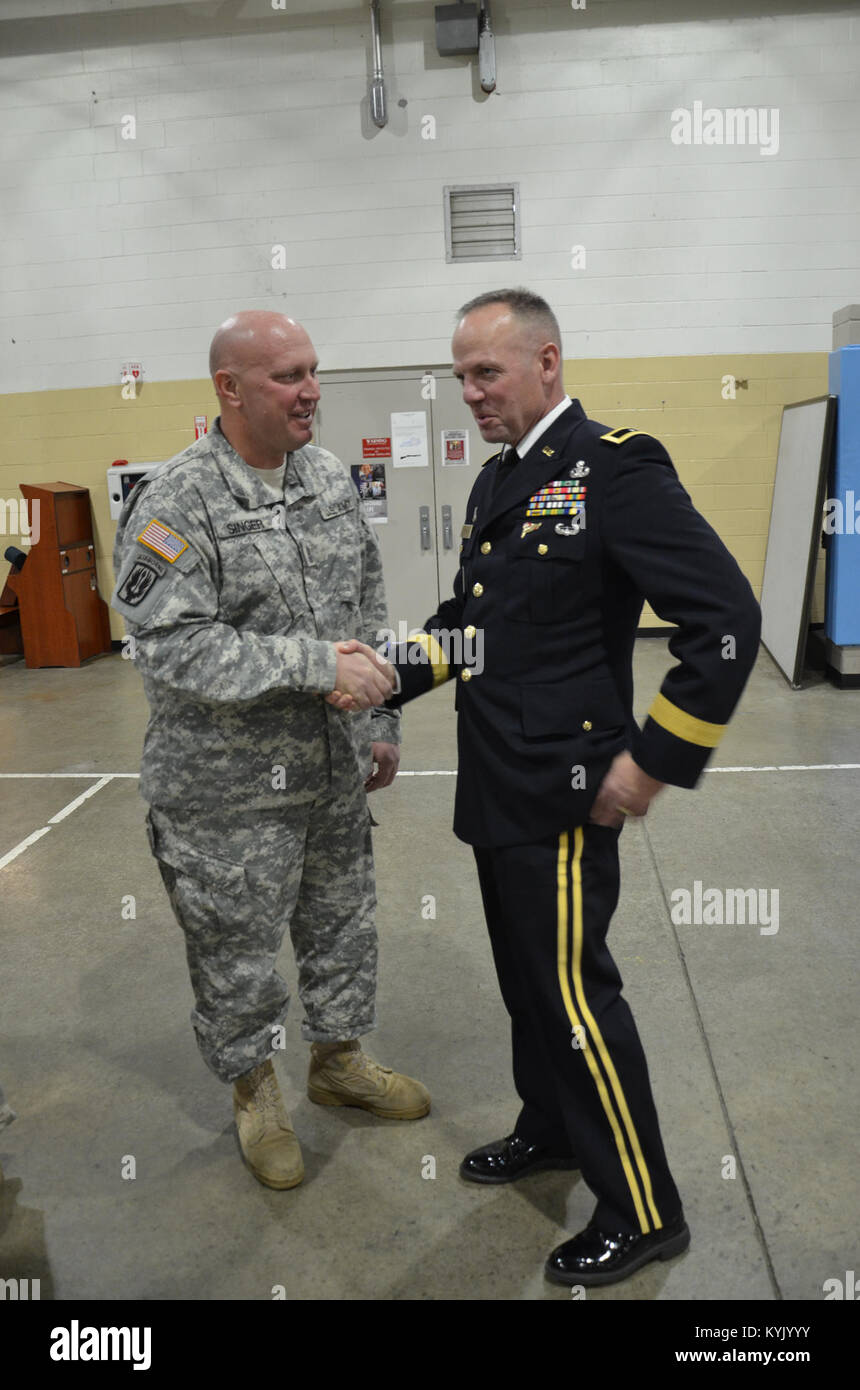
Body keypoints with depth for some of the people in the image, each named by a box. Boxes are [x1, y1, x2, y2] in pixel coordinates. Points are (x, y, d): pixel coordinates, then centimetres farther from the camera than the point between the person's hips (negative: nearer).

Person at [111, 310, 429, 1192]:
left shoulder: (331, 478, 4)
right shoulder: (174, 504, -17)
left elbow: (369, 608, 10)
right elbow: (170, 647, -24)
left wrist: (381, 722, 10)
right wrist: (315, 664, -29)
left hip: (334, 773, 6)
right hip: (230, 795, -6)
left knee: (344, 926, 21)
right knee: (238, 956, 12)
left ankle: (338, 1060, 46)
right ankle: (253, 1090, 39)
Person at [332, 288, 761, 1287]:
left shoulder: (617, 469, -14)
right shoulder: (495, 482, 13)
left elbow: (728, 621, -18)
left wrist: (654, 763, -17)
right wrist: (384, 677, 3)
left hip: (564, 794, -8)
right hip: (497, 790, 9)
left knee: (574, 995, 1)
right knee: (526, 978, 22)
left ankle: (642, 1213, 23)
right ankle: (551, 1129, 45)